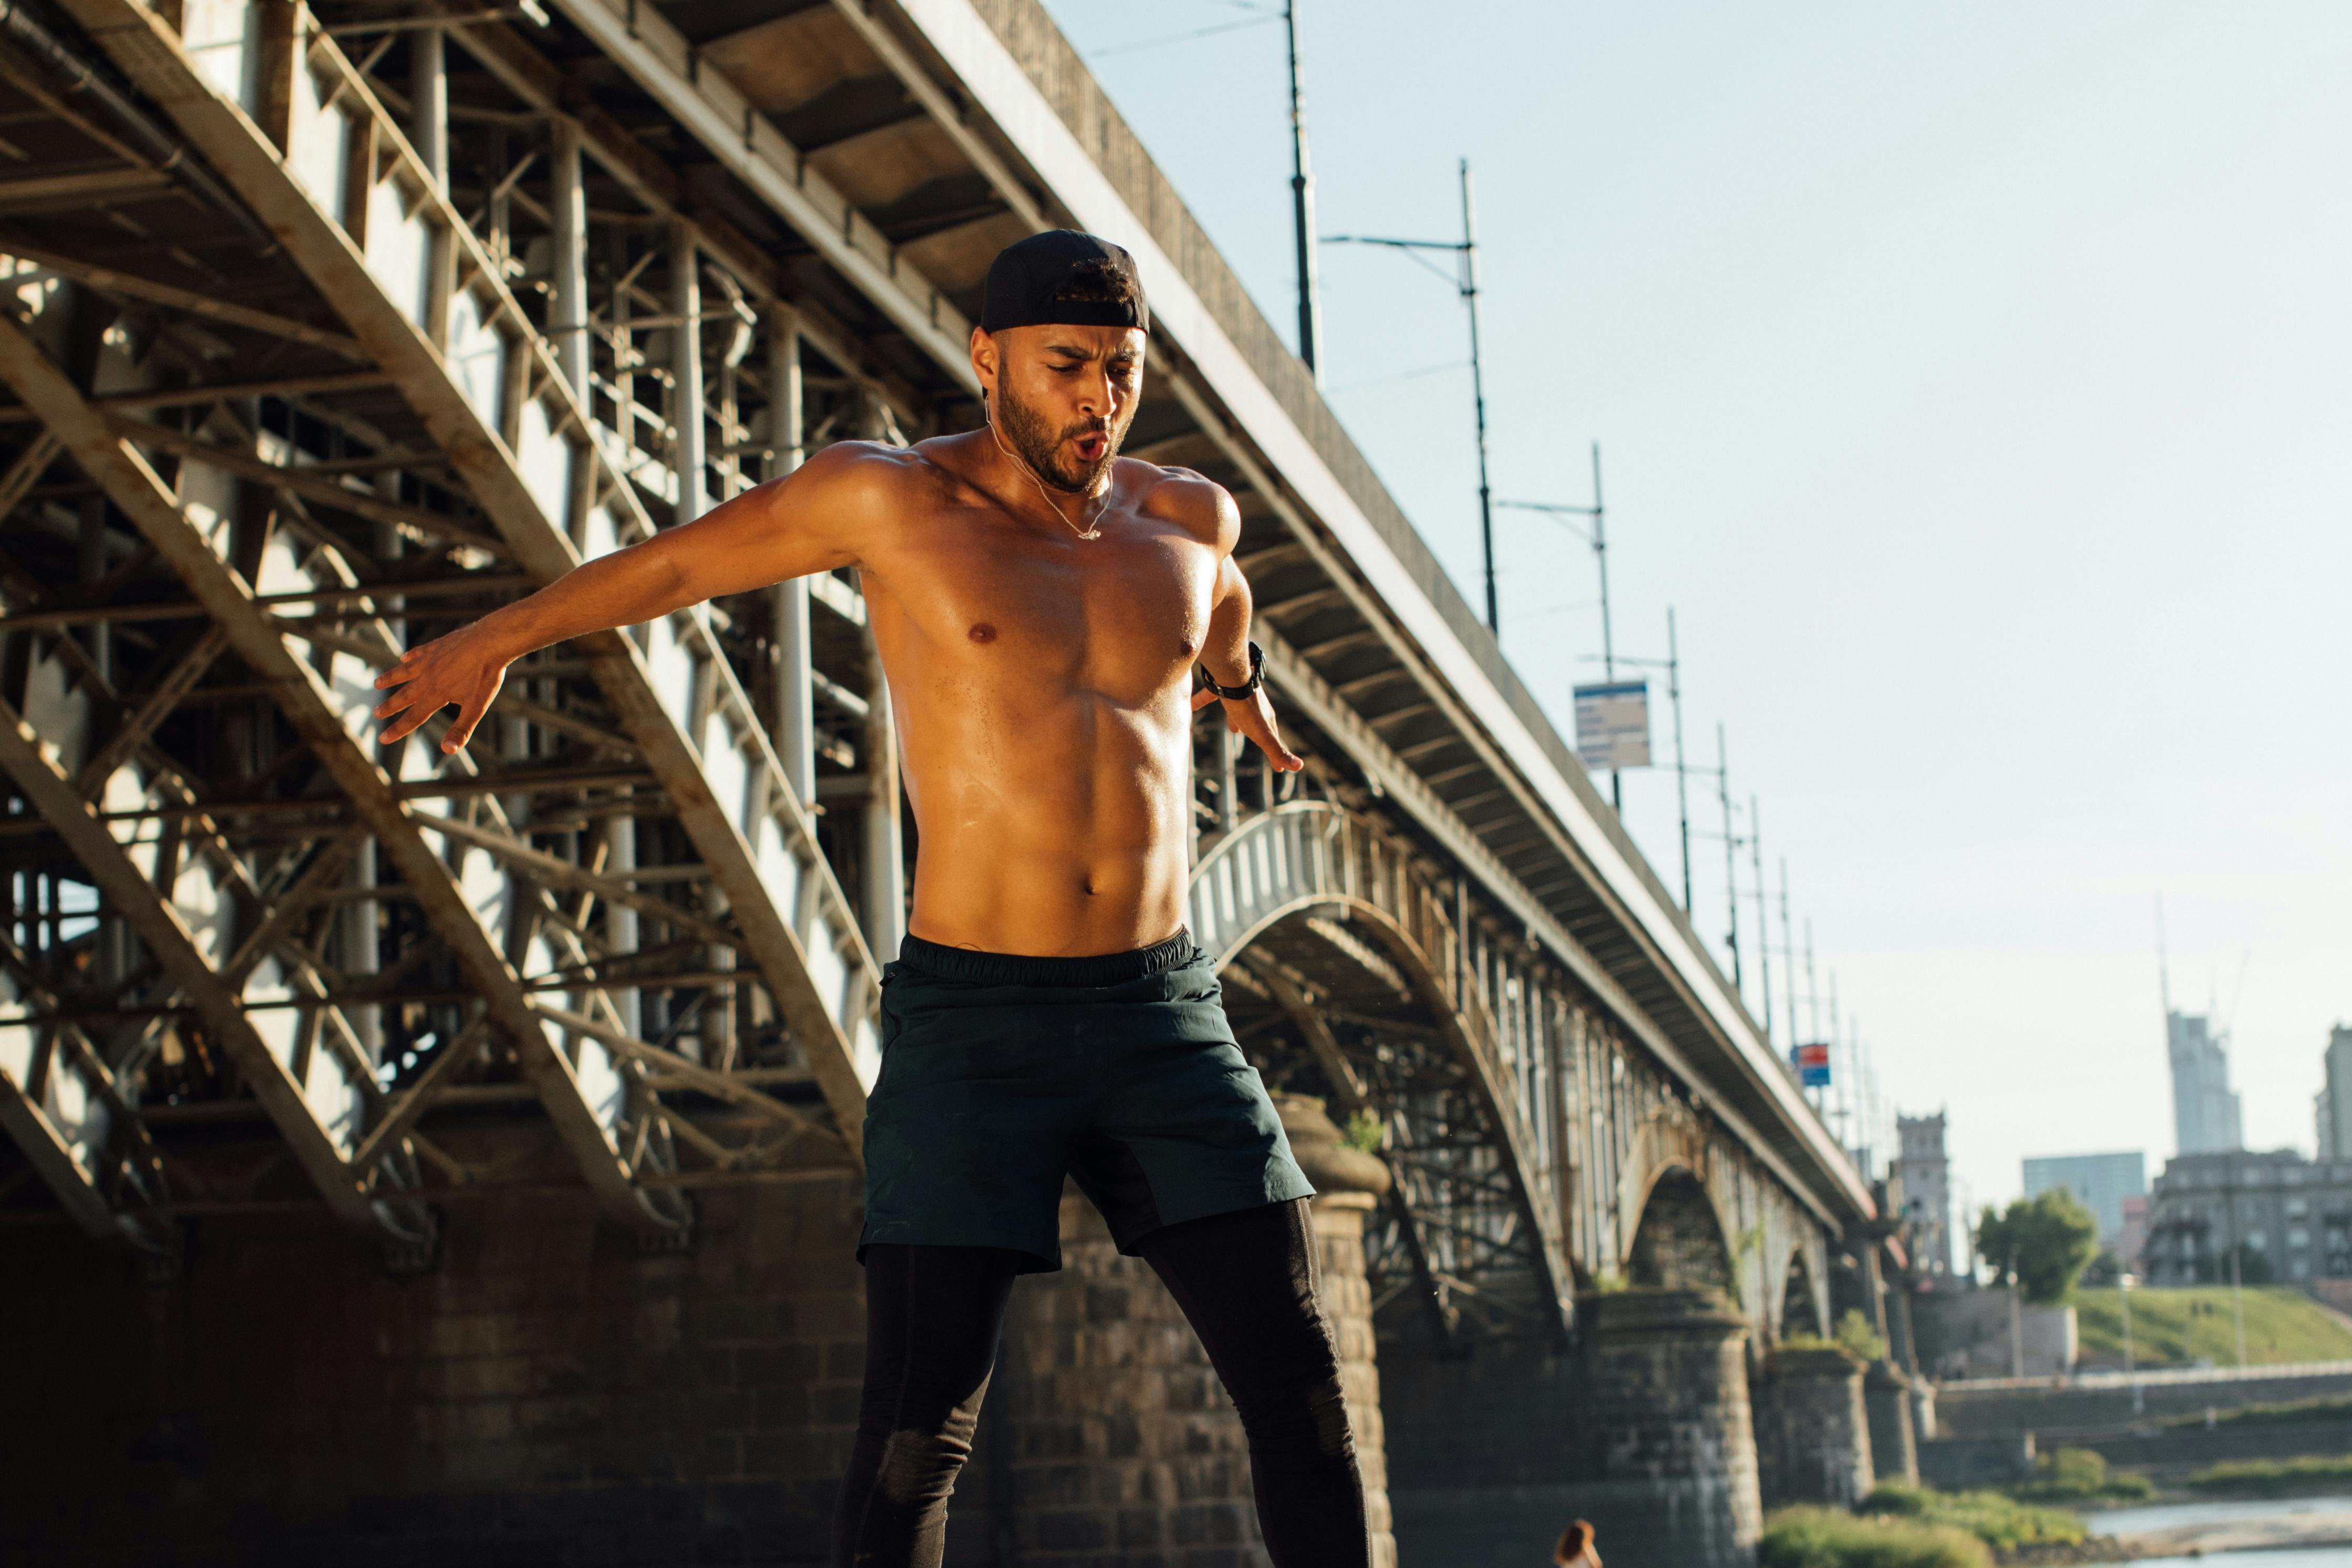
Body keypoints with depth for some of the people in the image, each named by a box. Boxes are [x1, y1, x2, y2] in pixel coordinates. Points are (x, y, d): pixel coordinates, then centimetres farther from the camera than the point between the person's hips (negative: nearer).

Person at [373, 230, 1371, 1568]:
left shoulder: (1188, 517, 7)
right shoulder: (894, 498, -3)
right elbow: (678, 560, 13)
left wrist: (1243, 684, 56)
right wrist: (495, 640, 26)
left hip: (1164, 1013, 3)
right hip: (970, 1020, -3)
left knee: (1299, 1381, -2)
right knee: (918, 1427, -8)